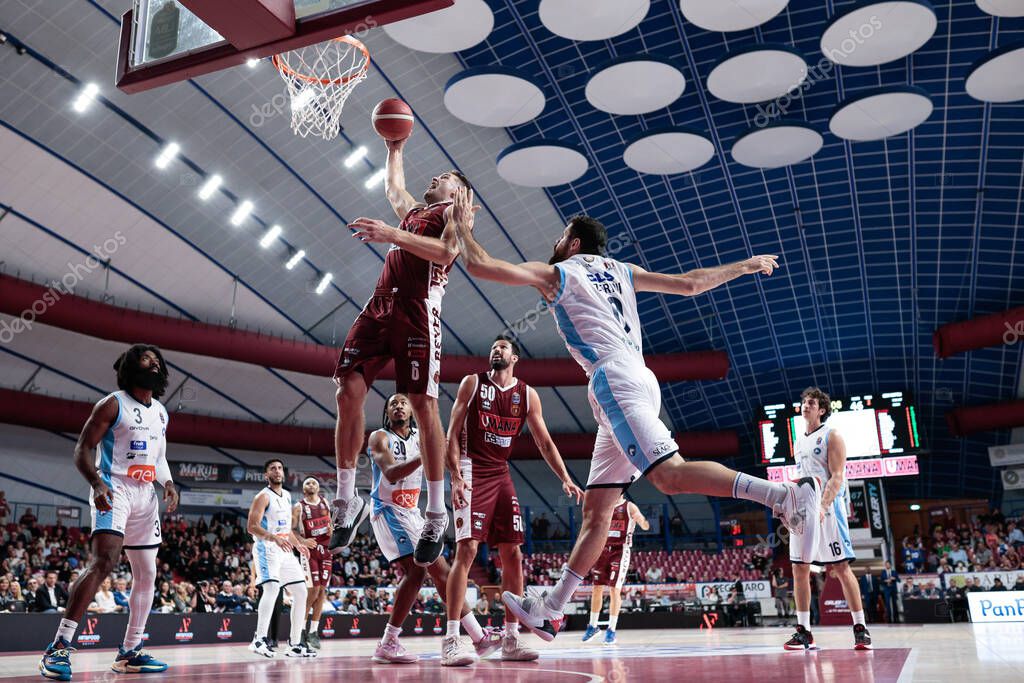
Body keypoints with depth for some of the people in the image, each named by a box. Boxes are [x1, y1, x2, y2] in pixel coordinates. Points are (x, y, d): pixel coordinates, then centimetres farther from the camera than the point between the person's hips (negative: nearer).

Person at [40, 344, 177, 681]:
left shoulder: (161, 412, 16)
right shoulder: (113, 404, -4)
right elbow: (83, 449, -8)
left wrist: (168, 483, 4)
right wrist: (97, 483, -24)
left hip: (146, 494, 8)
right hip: (114, 489, -7)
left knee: (147, 575, 7)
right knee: (104, 561, -26)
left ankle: (129, 653, 18)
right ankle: (59, 647, -22)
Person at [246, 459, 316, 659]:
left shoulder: (287, 496, 17)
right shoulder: (263, 496, -7)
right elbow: (252, 526, -17)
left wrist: (297, 544, 18)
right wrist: (274, 538, -30)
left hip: (285, 550, 8)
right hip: (266, 549, -8)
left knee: (300, 593, 5)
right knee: (272, 587, -29)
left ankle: (295, 644, 11)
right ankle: (259, 639, -26)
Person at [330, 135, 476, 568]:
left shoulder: (456, 212, 10)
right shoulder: (414, 211, 33)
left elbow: (446, 251, -11)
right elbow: (393, 188, 54)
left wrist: (392, 235, -20)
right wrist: (395, 149, 53)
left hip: (417, 309, -7)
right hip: (380, 305, 7)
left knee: (423, 405, -11)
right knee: (348, 393, -7)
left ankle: (436, 515, -4)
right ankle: (347, 499, -1)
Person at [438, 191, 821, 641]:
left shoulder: (556, 273, 8)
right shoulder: (620, 271, 24)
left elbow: (479, 265, 3)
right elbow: (690, 284, 23)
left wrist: (462, 227, 22)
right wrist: (747, 265, 35)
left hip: (616, 380, -8)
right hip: (638, 381, 8)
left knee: (669, 474, -23)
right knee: (596, 509, 6)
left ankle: (787, 494, -32)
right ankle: (550, 611, 11)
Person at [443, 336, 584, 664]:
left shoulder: (527, 394, 9)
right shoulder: (472, 383, 1)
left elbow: (545, 442, 9)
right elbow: (453, 433, -3)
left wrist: (566, 479, -3)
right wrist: (456, 477, -16)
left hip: (502, 475, 5)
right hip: (472, 471, -5)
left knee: (513, 555, 3)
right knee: (466, 550, -15)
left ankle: (511, 640, 11)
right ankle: (451, 641, -13)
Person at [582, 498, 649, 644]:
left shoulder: (630, 507, -1)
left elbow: (645, 527, -8)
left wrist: (640, 519, -29)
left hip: (620, 550, -4)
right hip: (603, 549, 4)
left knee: (615, 590, -7)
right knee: (597, 589, 5)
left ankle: (611, 630, 1)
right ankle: (592, 626, 19)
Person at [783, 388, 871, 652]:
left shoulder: (831, 436, -2)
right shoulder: (799, 441, 19)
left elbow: (837, 477, -11)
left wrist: (822, 507, -24)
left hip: (828, 508, -7)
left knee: (842, 568, -6)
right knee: (799, 568, 3)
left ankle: (860, 629, 2)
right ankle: (803, 632, 9)